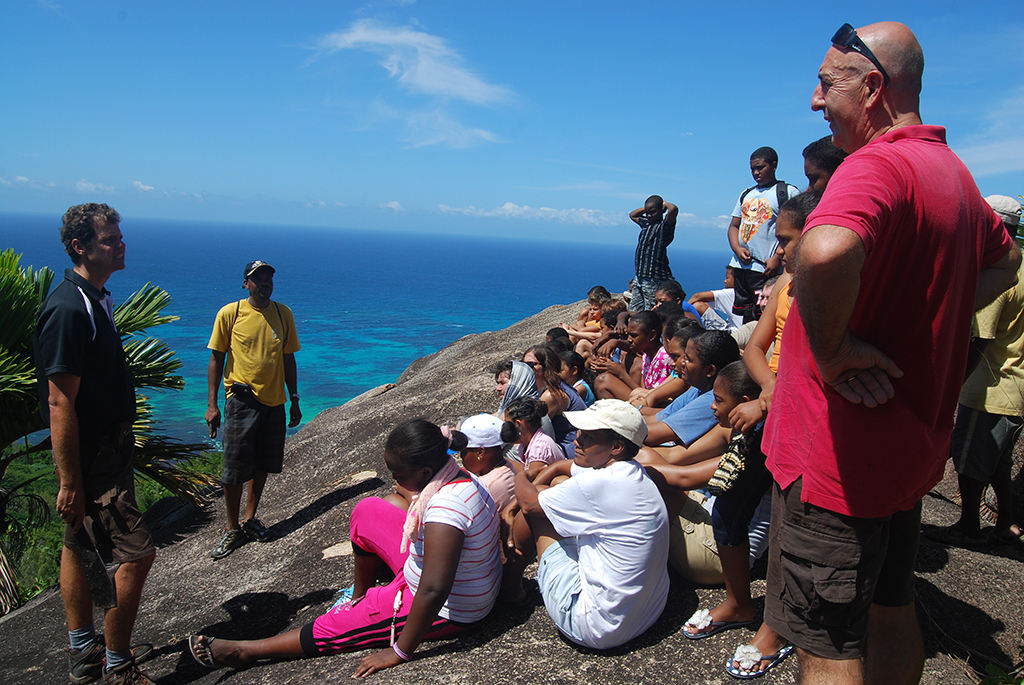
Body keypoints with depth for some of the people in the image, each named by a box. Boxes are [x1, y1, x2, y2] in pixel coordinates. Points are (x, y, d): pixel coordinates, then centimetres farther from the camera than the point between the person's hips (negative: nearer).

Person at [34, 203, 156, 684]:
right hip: (90, 459, -10)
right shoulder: (69, 309, -22)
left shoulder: (94, 299, 10)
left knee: (78, 545, 18)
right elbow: (60, 402, -24)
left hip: (108, 445, 10)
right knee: (136, 554, -7)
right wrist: (70, 481, -23)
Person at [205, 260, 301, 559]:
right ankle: (232, 529, 15)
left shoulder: (283, 314, 6)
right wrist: (212, 404, -6)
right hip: (242, 400, -4)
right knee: (235, 469, 0)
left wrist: (294, 400, 12)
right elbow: (216, 359, -1)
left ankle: (250, 519, 29)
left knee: (263, 465, 12)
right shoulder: (229, 313, -5)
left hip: (274, 401, 4)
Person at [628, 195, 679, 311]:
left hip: (654, 280, -8)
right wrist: (646, 208, 19)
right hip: (639, 278, 8)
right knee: (633, 312, 6)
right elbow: (632, 215, 36)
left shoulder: (664, 226, -8)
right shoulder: (646, 223, 16)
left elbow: (673, 209, -27)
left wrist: (665, 204, -5)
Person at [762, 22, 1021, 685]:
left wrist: (828, 349, -25)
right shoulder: (953, 170, 11)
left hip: (842, 455, -9)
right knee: (892, 612, 25)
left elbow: (825, 252, -43)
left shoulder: (879, 165, -20)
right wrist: (930, 322, 12)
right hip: (913, 447, 10)